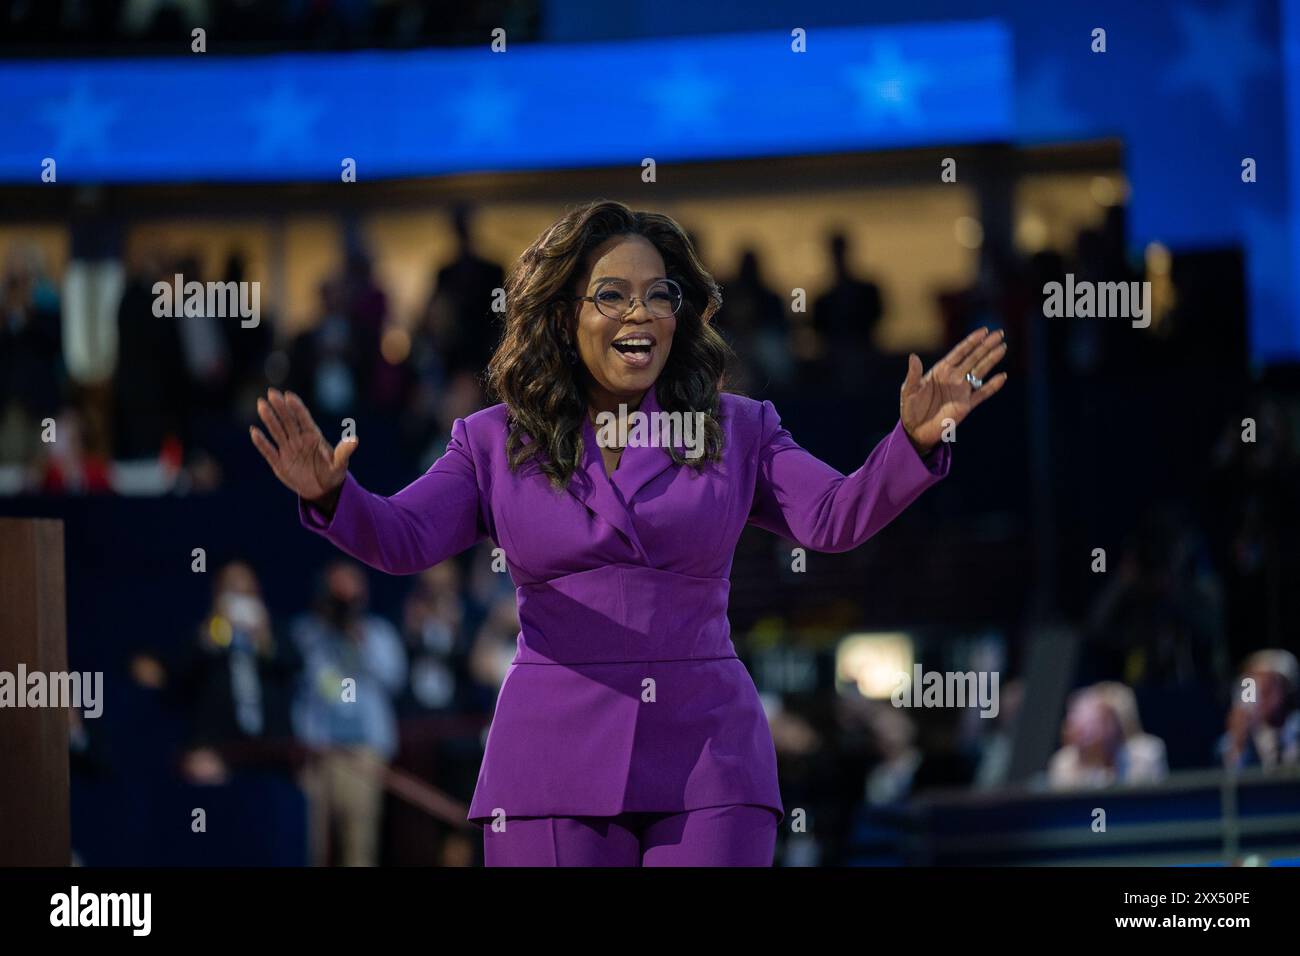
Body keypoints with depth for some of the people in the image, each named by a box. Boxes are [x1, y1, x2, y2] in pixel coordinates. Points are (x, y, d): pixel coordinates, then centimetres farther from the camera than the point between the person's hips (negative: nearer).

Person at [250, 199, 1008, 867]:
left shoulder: (737, 432, 9)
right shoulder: (497, 444, 8)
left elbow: (838, 516, -2)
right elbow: (402, 536, -3)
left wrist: (914, 445, -21)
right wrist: (332, 496, -25)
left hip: (709, 765, 0)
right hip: (556, 770, 0)